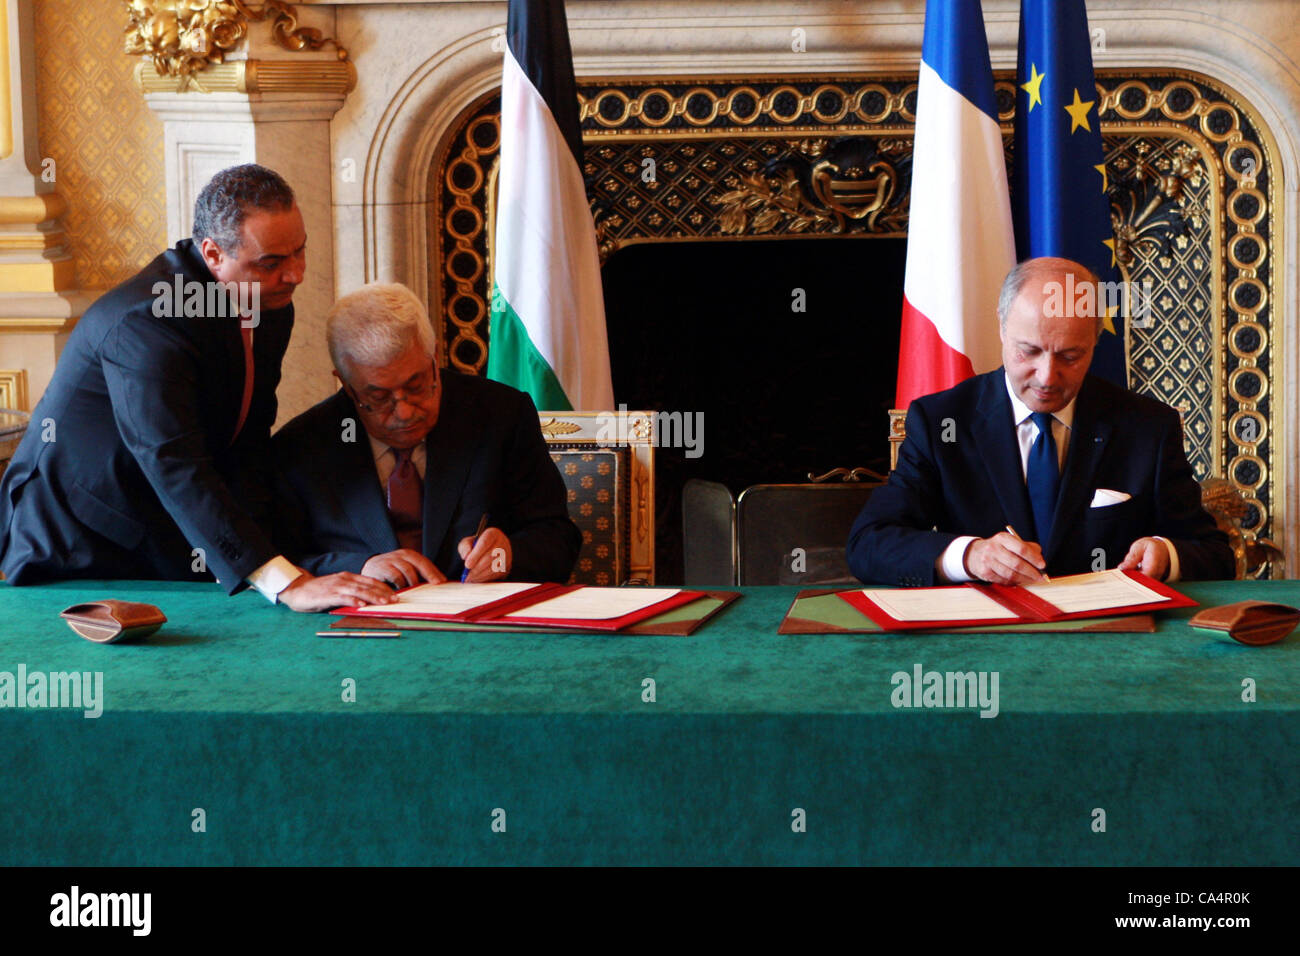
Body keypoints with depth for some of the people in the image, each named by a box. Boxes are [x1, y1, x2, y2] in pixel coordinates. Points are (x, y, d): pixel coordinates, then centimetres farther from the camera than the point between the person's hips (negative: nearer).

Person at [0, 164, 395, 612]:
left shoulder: (271, 309, 0)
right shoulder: (145, 321, -28)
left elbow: (248, 447, 2)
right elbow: (177, 471, -36)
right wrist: (286, 583, -44)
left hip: (177, 552, 7)